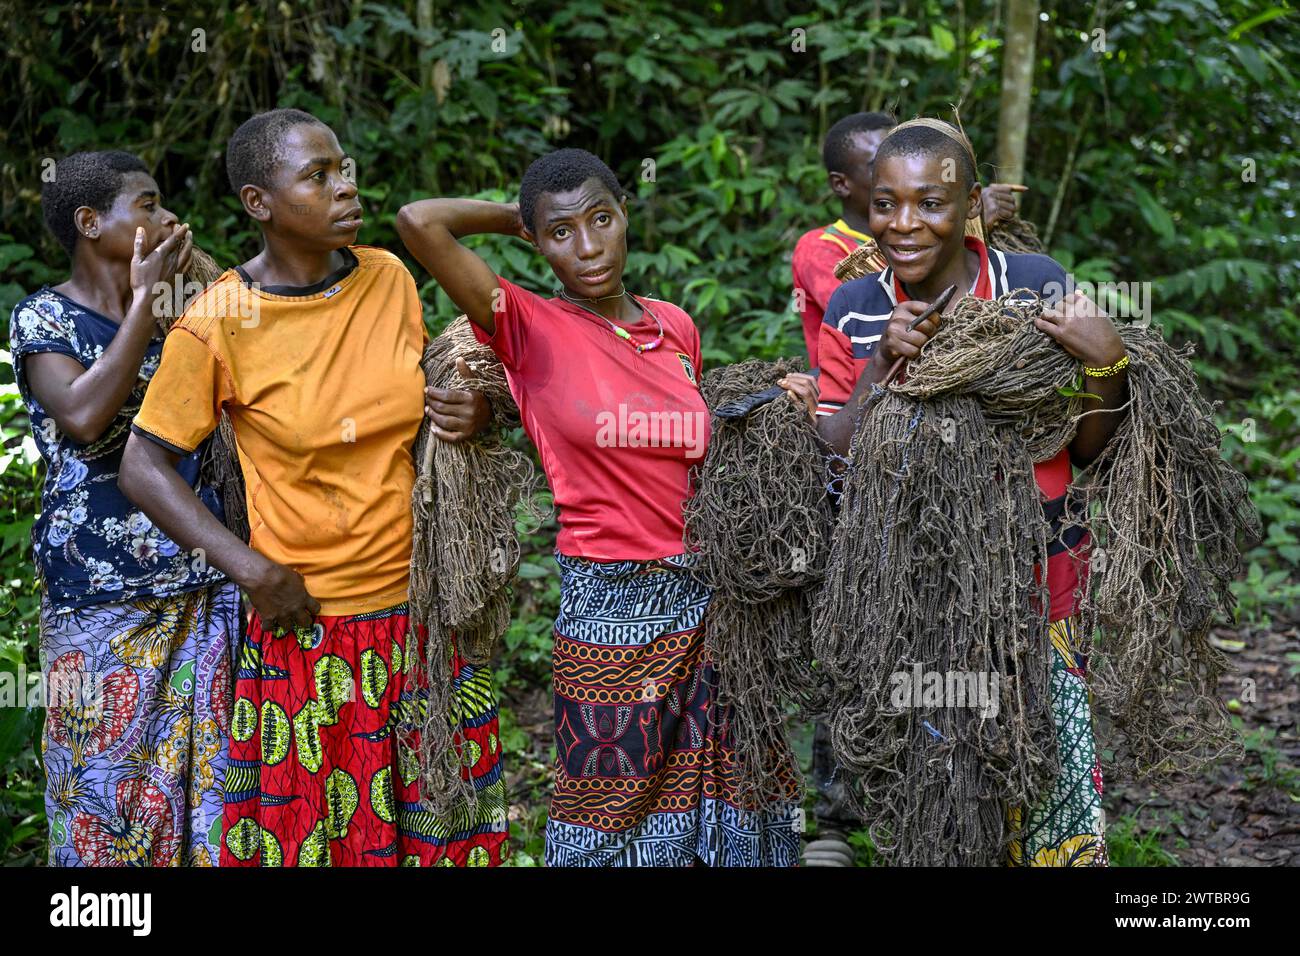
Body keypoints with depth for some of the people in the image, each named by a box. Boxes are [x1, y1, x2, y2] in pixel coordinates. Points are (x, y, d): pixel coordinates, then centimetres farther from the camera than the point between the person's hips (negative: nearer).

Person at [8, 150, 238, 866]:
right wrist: (144, 301, -16)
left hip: (202, 584, 5)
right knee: (106, 776, 2)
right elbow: (85, 415, -22)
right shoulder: (44, 317, -4)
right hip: (101, 594, -5)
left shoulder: (181, 308, 11)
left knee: (201, 767, 7)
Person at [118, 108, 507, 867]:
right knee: (313, 830, 7)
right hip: (311, 621, -4)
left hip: (424, 604, 4)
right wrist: (251, 567, -16)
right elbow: (144, 468, -6)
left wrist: (473, 416, -7)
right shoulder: (217, 325, -12)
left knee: (443, 826, 13)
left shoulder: (388, 278, 0)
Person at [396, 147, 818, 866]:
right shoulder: (530, 328, -7)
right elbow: (420, 222, -20)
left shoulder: (676, 328, 8)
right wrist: (516, 216, -3)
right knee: (615, 822, 4)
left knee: (732, 813, 9)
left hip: (709, 592, 5)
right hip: (608, 603, -4)